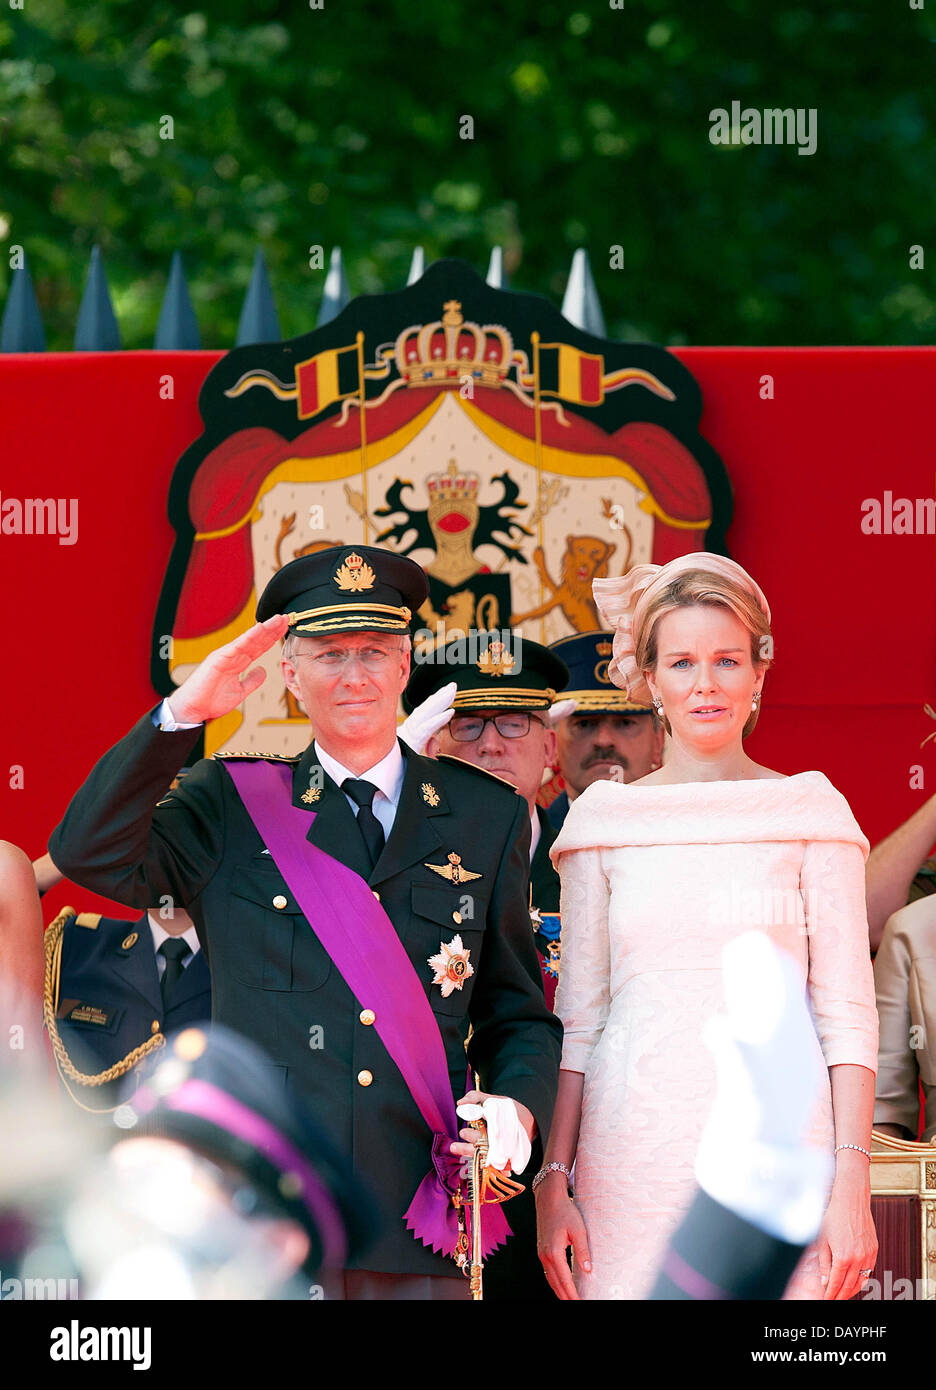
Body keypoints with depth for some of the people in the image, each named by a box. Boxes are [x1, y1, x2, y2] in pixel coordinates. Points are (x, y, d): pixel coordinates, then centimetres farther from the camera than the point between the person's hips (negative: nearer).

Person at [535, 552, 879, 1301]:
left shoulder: (811, 810, 4)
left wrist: (851, 1183, -8)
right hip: (635, 1155, 1)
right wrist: (553, 1181, 2)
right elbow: (576, 1016, 9)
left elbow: (847, 1012, 0)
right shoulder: (605, 820, 8)